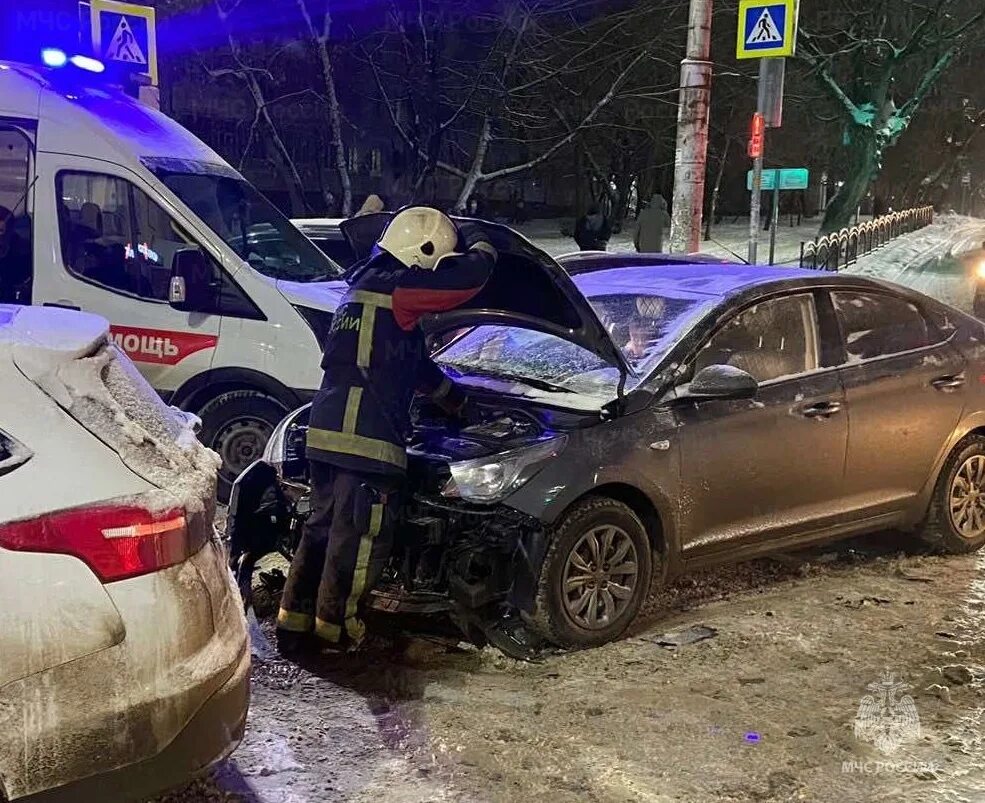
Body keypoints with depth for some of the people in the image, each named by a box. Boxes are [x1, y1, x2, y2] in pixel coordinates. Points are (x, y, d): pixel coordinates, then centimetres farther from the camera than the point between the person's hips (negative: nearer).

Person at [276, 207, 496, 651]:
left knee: (324, 527, 16)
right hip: (366, 439, -10)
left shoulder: (367, 285, 23)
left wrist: (456, 400, 42)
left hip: (327, 431, 10)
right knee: (361, 538, 1)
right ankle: (335, 632, 10)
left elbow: (415, 362, 33)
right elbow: (471, 277, -11)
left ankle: (294, 623, 23)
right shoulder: (396, 287, -10)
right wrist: (477, 240, 11)